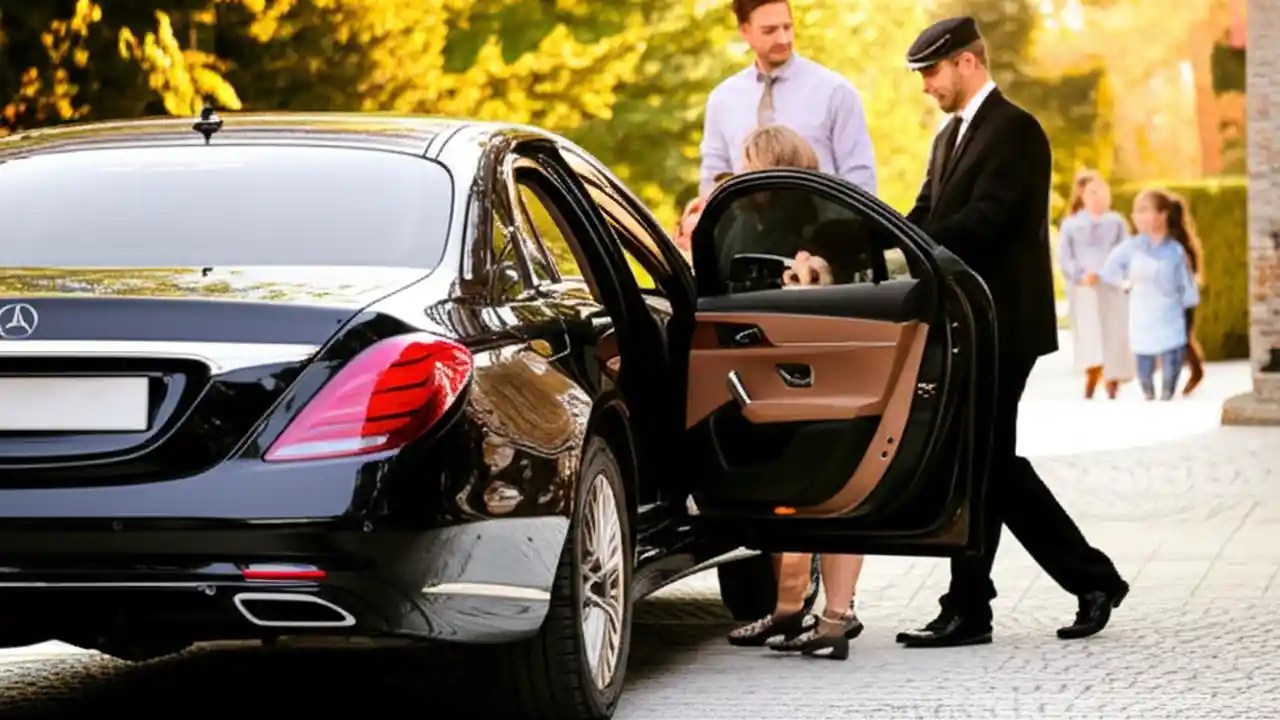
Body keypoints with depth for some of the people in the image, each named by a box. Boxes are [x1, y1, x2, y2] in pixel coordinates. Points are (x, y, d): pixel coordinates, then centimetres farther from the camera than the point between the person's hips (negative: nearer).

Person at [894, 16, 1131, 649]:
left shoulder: (1015, 131, -10)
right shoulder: (950, 138, 19)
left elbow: (983, 220, -21)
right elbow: (925, 221, 12)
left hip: (1000, 325, -9)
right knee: (991, 464, 10)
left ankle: (968, 610, 0)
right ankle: (1092, 579, 18)